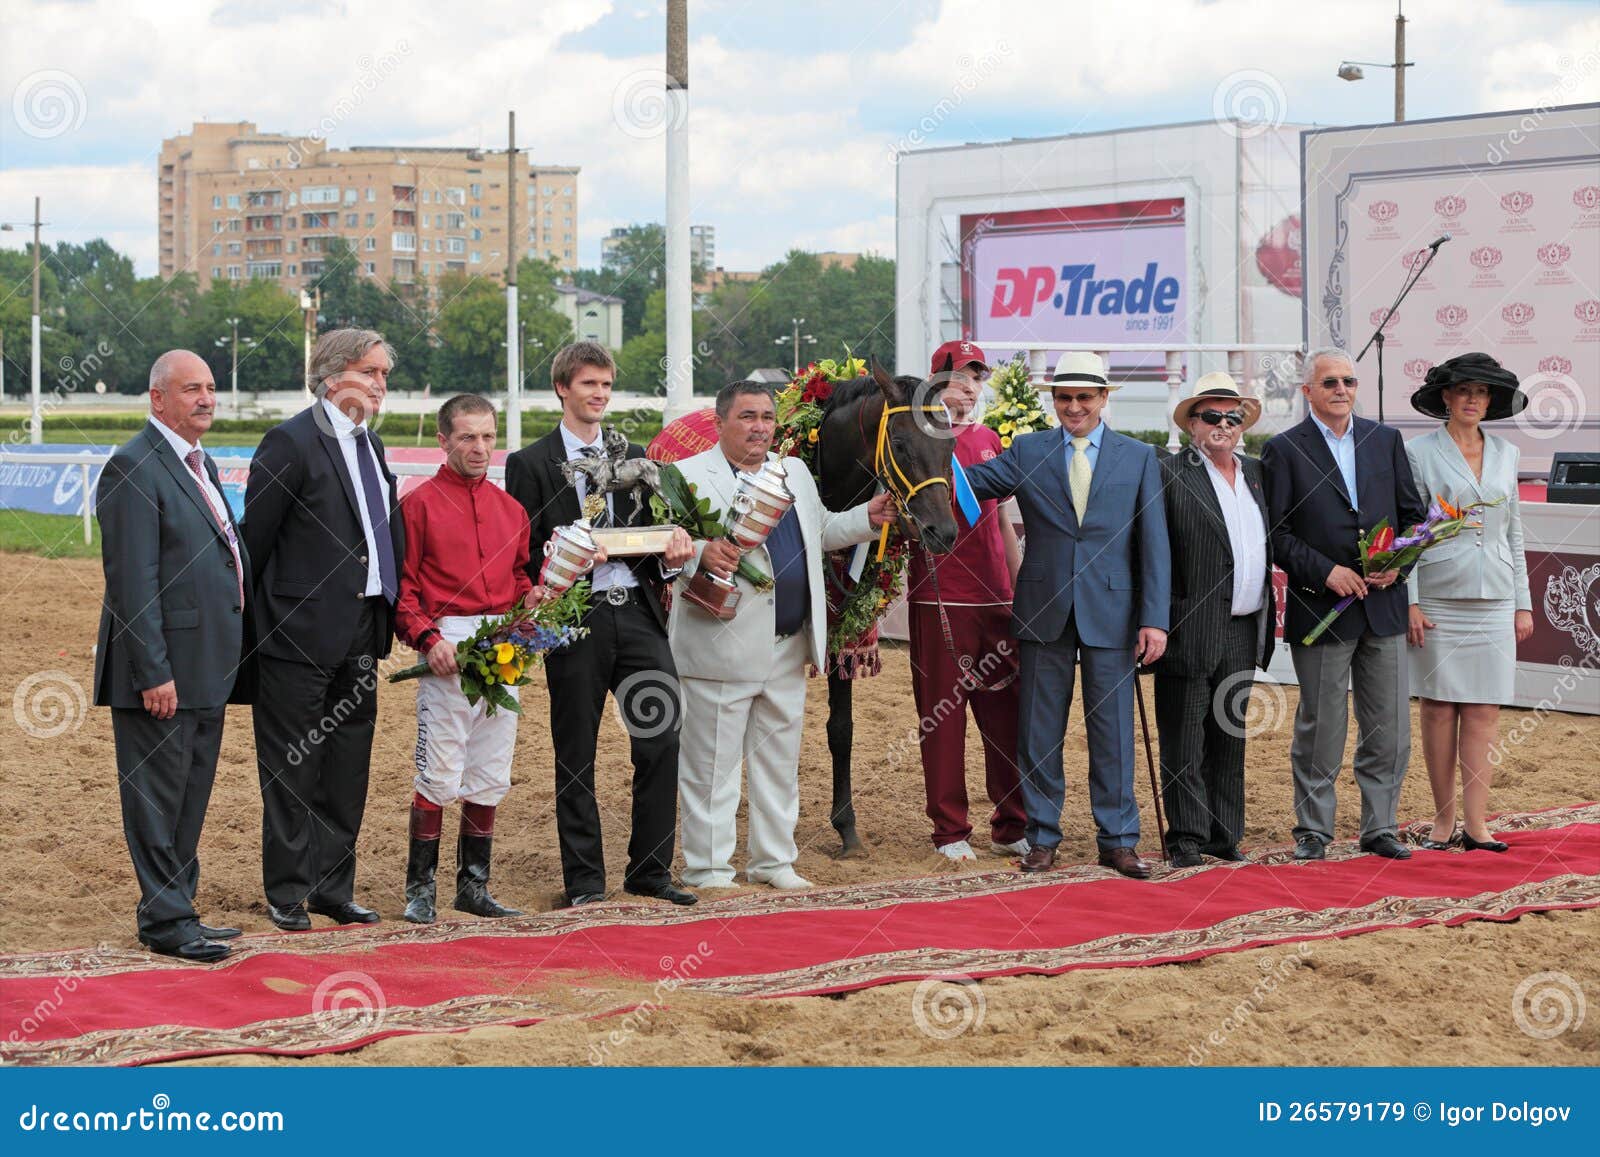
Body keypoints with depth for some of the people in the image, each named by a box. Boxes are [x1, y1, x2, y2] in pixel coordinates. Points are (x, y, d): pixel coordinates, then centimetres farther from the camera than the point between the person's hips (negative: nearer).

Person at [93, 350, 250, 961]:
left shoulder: (201, 465, 16)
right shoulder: (134, 469, -14)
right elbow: (132, 581, -19)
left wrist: (229, 658, 17)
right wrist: (153, 672, -22)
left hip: (207, 669, 10)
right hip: (164, 672, -10)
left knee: (190, 798, 16)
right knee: (157, 797, -1)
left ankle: (175, 911, 25)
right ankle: (165, 920, 5)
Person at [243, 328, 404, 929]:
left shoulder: (370, 442, 13)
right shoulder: (291, 443, -12)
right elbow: (254, 539, -10)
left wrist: (389, 611, 11)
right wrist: (262, 619, -8)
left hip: (360, 635, 8)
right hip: (302, 633, -8)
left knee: (347, 770, 13)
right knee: (292, 771, 3)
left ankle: (333, 887, 22)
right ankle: (288, 894, 12)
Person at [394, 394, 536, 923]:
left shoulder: (510, 508, 16)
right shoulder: (420, 503, 0)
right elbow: (402, 586, -4)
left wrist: (530, 599, 1)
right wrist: (427, 638, -16)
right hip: (448, 648, -5)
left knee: (490, 778, 8)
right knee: (438, 777, -8)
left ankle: (474, 885, 17)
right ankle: (420, 887, 0)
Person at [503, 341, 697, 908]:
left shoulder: (634, 457, 16)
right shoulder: (530, 464, 2)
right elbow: (524, 554, -1)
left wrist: (671, 554, -3)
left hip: (637, 611, 4)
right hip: (575, 620, -4)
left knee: (662, 742, -2)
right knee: (576, 756, 3)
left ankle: (650, 870, 10)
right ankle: (584, 880, 13)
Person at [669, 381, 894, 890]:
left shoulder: (795, 473, 15)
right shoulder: (689, 477, -7)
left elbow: (821, 531, 27)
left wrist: (867, 517, 10)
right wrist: (700, 554, -36)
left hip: (788, 650, 7)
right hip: (722, 652, -7)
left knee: (780, 762, 15)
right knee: (712, 766, 0)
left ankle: (774, 861, 26)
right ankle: (708, 868, 9)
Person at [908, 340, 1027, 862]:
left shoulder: (990, 440, 16)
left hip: (995, 598, 5)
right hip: (939, 599, -5)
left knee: (1007, 711, 5)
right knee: (943, 716, -1)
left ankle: (1011, 828, 13)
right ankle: (950, 832, 7)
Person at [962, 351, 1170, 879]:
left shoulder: (1139, 458, 5)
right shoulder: (1027, 451, 6)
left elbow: (1154, 544, 2)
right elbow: (970, 481, -8)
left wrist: (1155, 618, -5)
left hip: (1111, 612, -1)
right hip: (1044, 612, 1)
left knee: (1113, 731, 3)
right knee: (1038, 731, 6)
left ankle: (1117, 841, 12)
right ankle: (1042, 838, 17)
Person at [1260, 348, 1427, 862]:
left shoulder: (1386, 440, 11)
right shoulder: (1284, 450, -1)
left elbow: (1413, 512, 13)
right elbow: (1274, 531, -6)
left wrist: (1399, 562, -5)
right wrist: (1325, 572, -15)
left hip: (1383, 604, 4)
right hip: (1320, 608, -4)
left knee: (1389, 727, 5)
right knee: (1320, 726, 2)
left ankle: (1379, 828, 16)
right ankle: (1312, 829, 14)